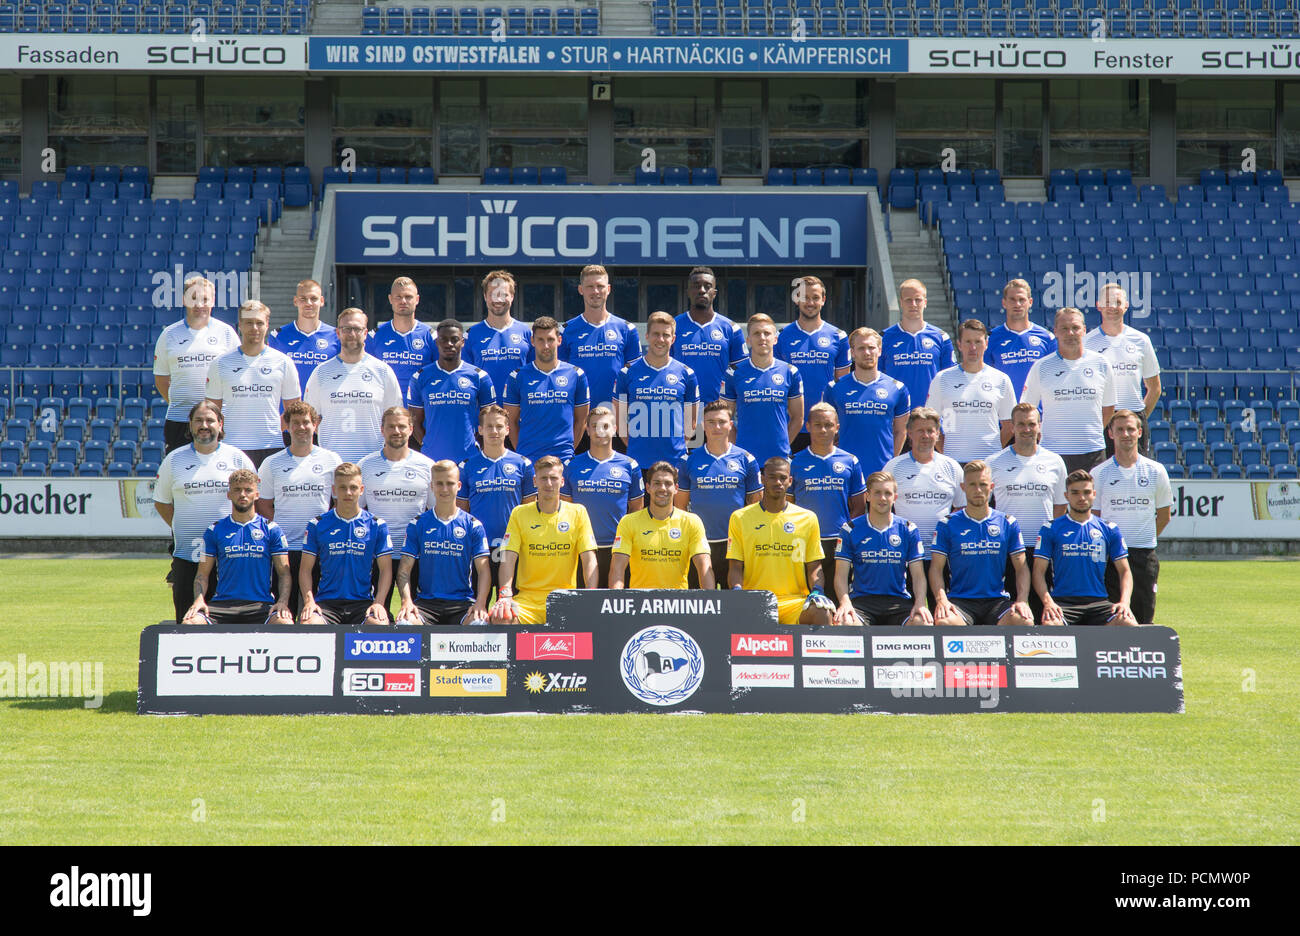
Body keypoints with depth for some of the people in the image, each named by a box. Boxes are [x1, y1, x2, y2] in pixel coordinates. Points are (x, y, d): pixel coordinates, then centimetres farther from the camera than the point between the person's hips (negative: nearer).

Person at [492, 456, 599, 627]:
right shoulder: (519, 514, 8)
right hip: (527, 598, 0)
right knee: (501, 618, -32)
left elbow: (589, 560, 2)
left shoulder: (577, 512, 8)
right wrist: (505, 595, -20)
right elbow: (508, 559, -1)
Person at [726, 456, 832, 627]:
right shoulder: (740, 518, 10)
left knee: (822, 613, -32)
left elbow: (814, 566, 13)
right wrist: (737, 589, -14)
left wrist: (817, 591, -8)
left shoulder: (807, 518, 13)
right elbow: (736, 567, 8)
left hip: (795, 601, 1)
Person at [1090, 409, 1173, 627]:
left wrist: (1145, 540, 12)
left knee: (1144, 620, 1)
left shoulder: (1155, 471, 6)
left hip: (1144, 554, 1)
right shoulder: (1099, 473, 3)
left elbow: (1163, 516, 15)